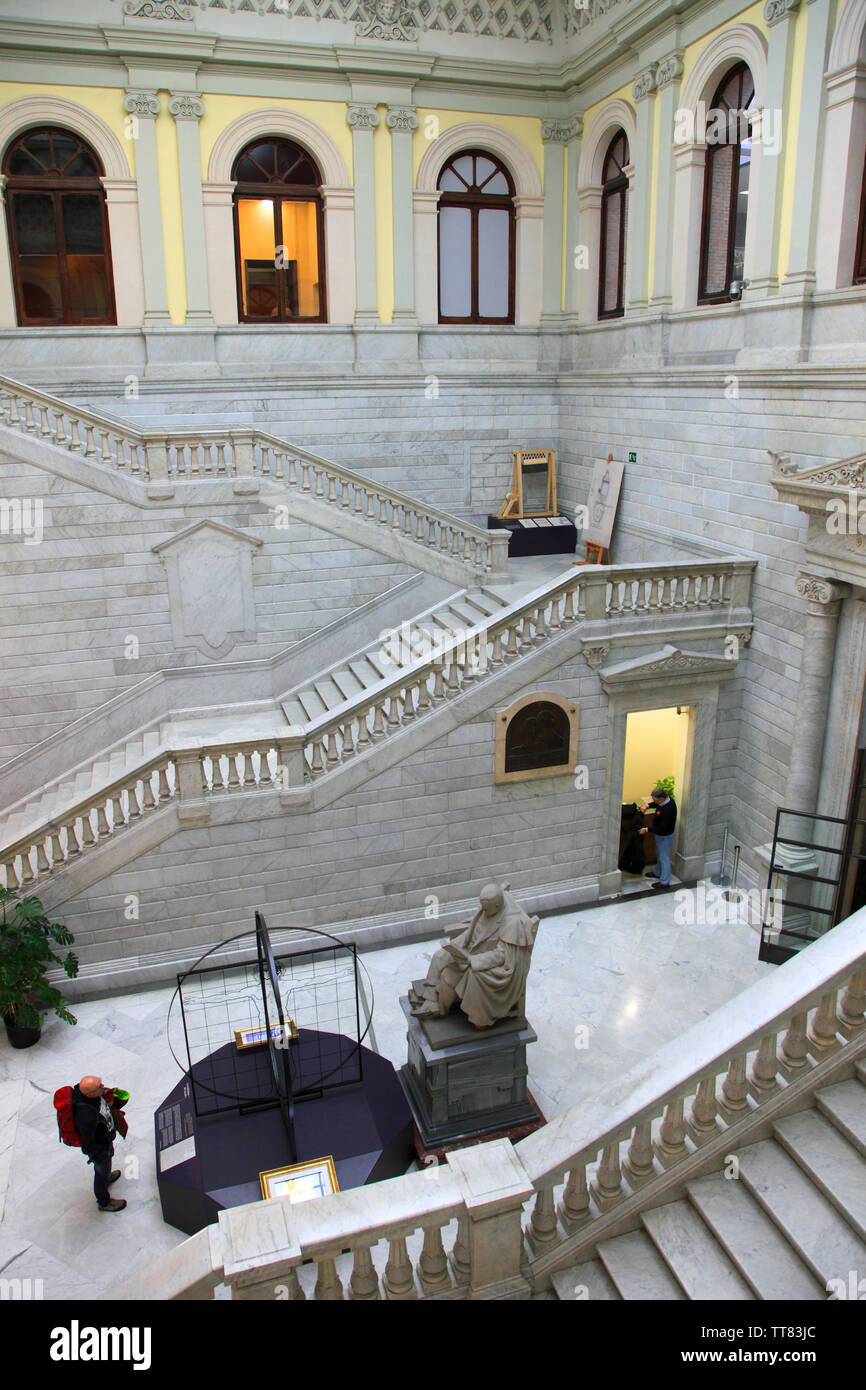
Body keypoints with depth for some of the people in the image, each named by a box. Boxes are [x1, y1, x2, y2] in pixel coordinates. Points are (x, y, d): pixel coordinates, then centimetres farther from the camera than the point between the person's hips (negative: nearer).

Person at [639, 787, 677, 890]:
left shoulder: (668, 810, -38)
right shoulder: (668, 799, -11)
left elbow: (662, 829, -33)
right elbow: (656, 804, 14)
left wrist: (647, 829, -27)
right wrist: (647, 806, -2)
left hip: (665, 837, -9)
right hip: (660, 835, 9)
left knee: (664, 858, 6)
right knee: (660, 854, 27)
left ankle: (665, 882, 21)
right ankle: (658, 872, 48)